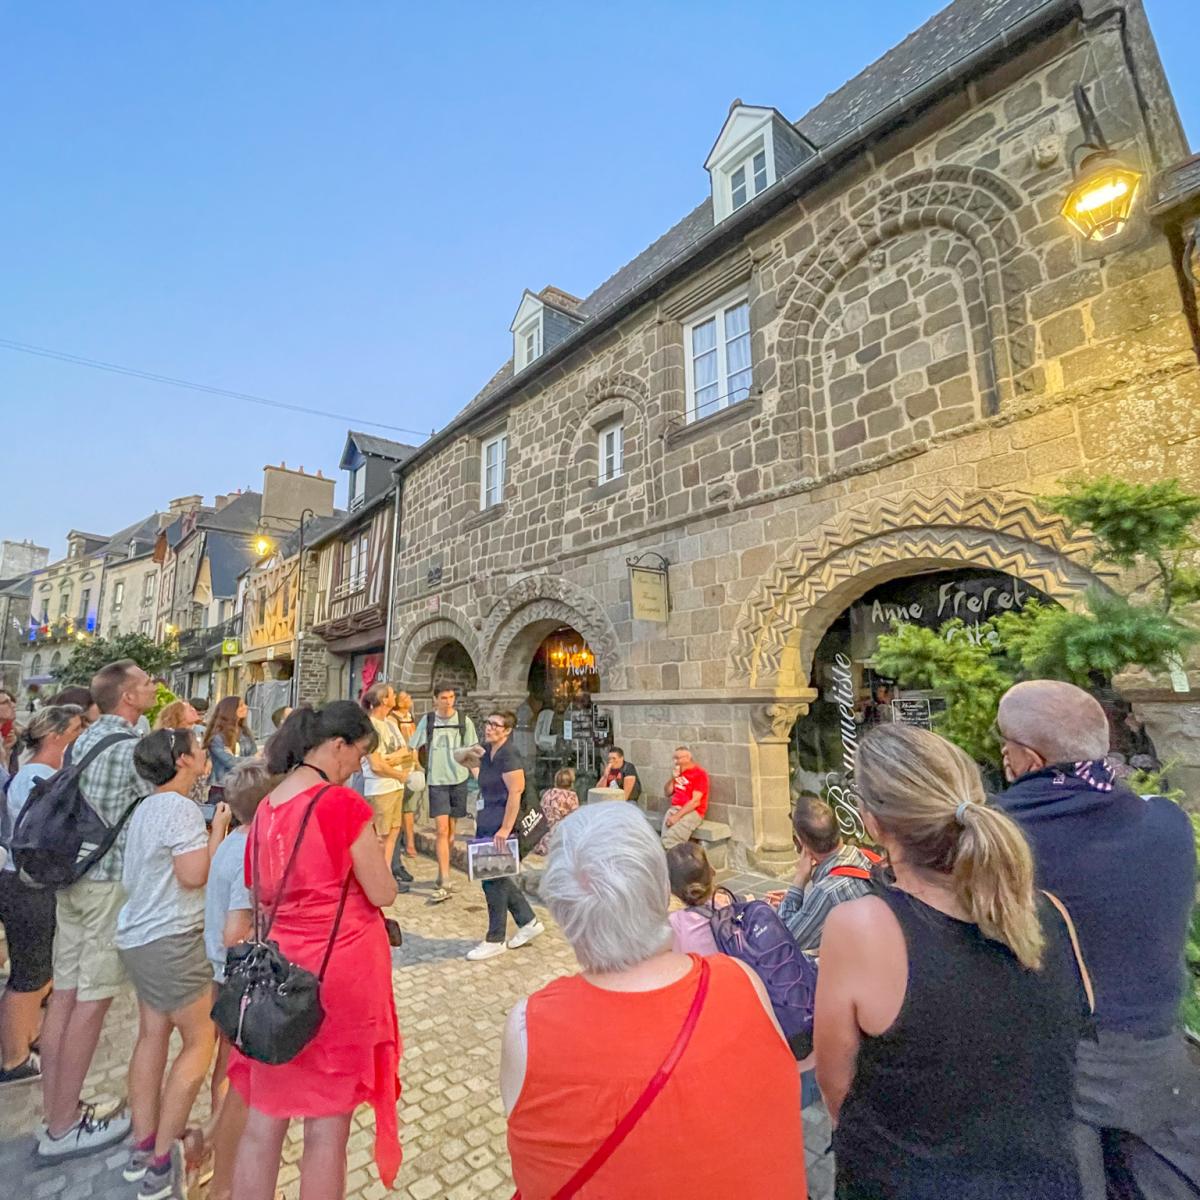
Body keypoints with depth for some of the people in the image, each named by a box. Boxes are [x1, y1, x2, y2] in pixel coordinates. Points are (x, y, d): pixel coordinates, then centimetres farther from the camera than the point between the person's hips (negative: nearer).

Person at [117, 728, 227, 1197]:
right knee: (201, 1040, 2)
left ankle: (143, 1146, 26)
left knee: (152, 1034, 16)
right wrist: (220, 826, -16)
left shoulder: (146, 807, 9)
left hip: (140, 935, 10)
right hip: (171, 939, -10)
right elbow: (195, 874, -24)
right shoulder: (181, 808, -21)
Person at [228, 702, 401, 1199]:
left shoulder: (267, 807, 2)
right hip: (340, 969, -6)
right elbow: (383, 893, -12)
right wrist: (370, 858, 5)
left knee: (263, 1119, 19)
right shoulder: (343, 803, -19)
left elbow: (261, 896, 13)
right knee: (327, 1125, 11)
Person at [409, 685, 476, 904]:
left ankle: (442, 872, 30)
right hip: (436, 781, -1)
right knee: (442, 830, -8)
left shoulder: (464, 721, 0)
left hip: (459, 779, 1)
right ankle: (445, 883, -7)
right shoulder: (427, 721, 0)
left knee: (451, 830, 12)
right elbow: (412, 748, 7)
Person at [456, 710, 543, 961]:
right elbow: (460, 757, 23)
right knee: (496, 876, 16)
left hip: (500, 825, -9)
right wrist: (469, 752, -1)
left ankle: (495, 940, 18)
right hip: (485, 822, 9)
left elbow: (515, 794, -23)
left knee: (493, 880, 1)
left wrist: (505, 830, -23)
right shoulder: (487, 750, 6)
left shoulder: (508, 755, -19)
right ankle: (529, 922, 30)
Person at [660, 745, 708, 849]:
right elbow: (667, 793, 20)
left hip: (692, 812, -5)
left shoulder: (700, 773, -5)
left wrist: (677, 816, -17)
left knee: (670, 838, -28)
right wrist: (673, 778, 4)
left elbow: (695, 802, -12)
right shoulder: (678, 772, 16)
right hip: (674, 809, 5)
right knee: (666, 838, -24)